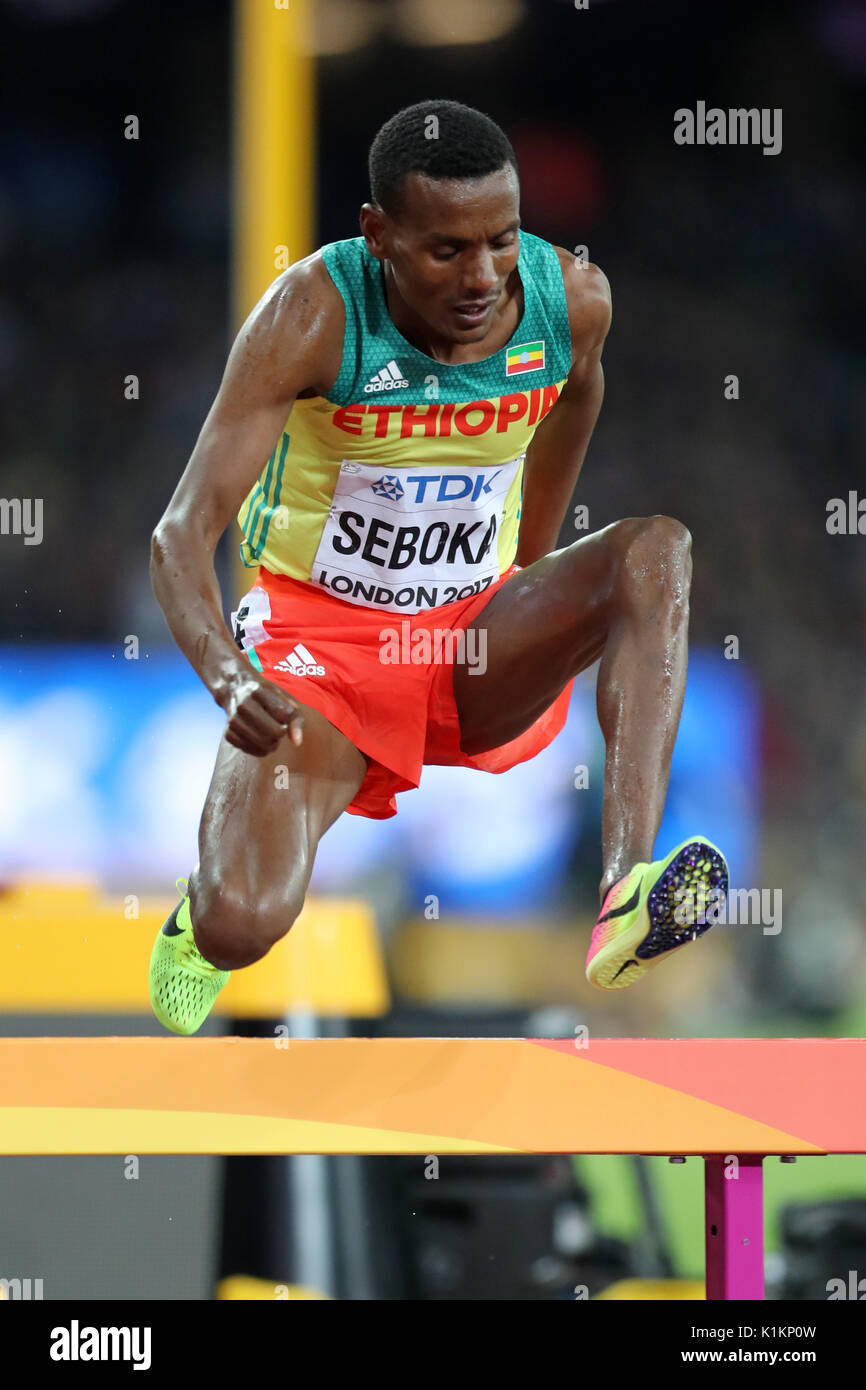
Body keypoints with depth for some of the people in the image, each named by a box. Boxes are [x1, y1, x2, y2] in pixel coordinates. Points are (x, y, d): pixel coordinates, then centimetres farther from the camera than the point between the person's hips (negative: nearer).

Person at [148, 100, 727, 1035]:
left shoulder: (572, 300, -10)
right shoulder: (313, 315, -21)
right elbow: (182, 534, -25)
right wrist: (231, 682, -44)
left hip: (478, 647, 3)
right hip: (320, 639, -3)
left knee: (657, 549, -27)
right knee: (240, 932, -26)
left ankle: (626, 893, -41)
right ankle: (210, 896, 16)